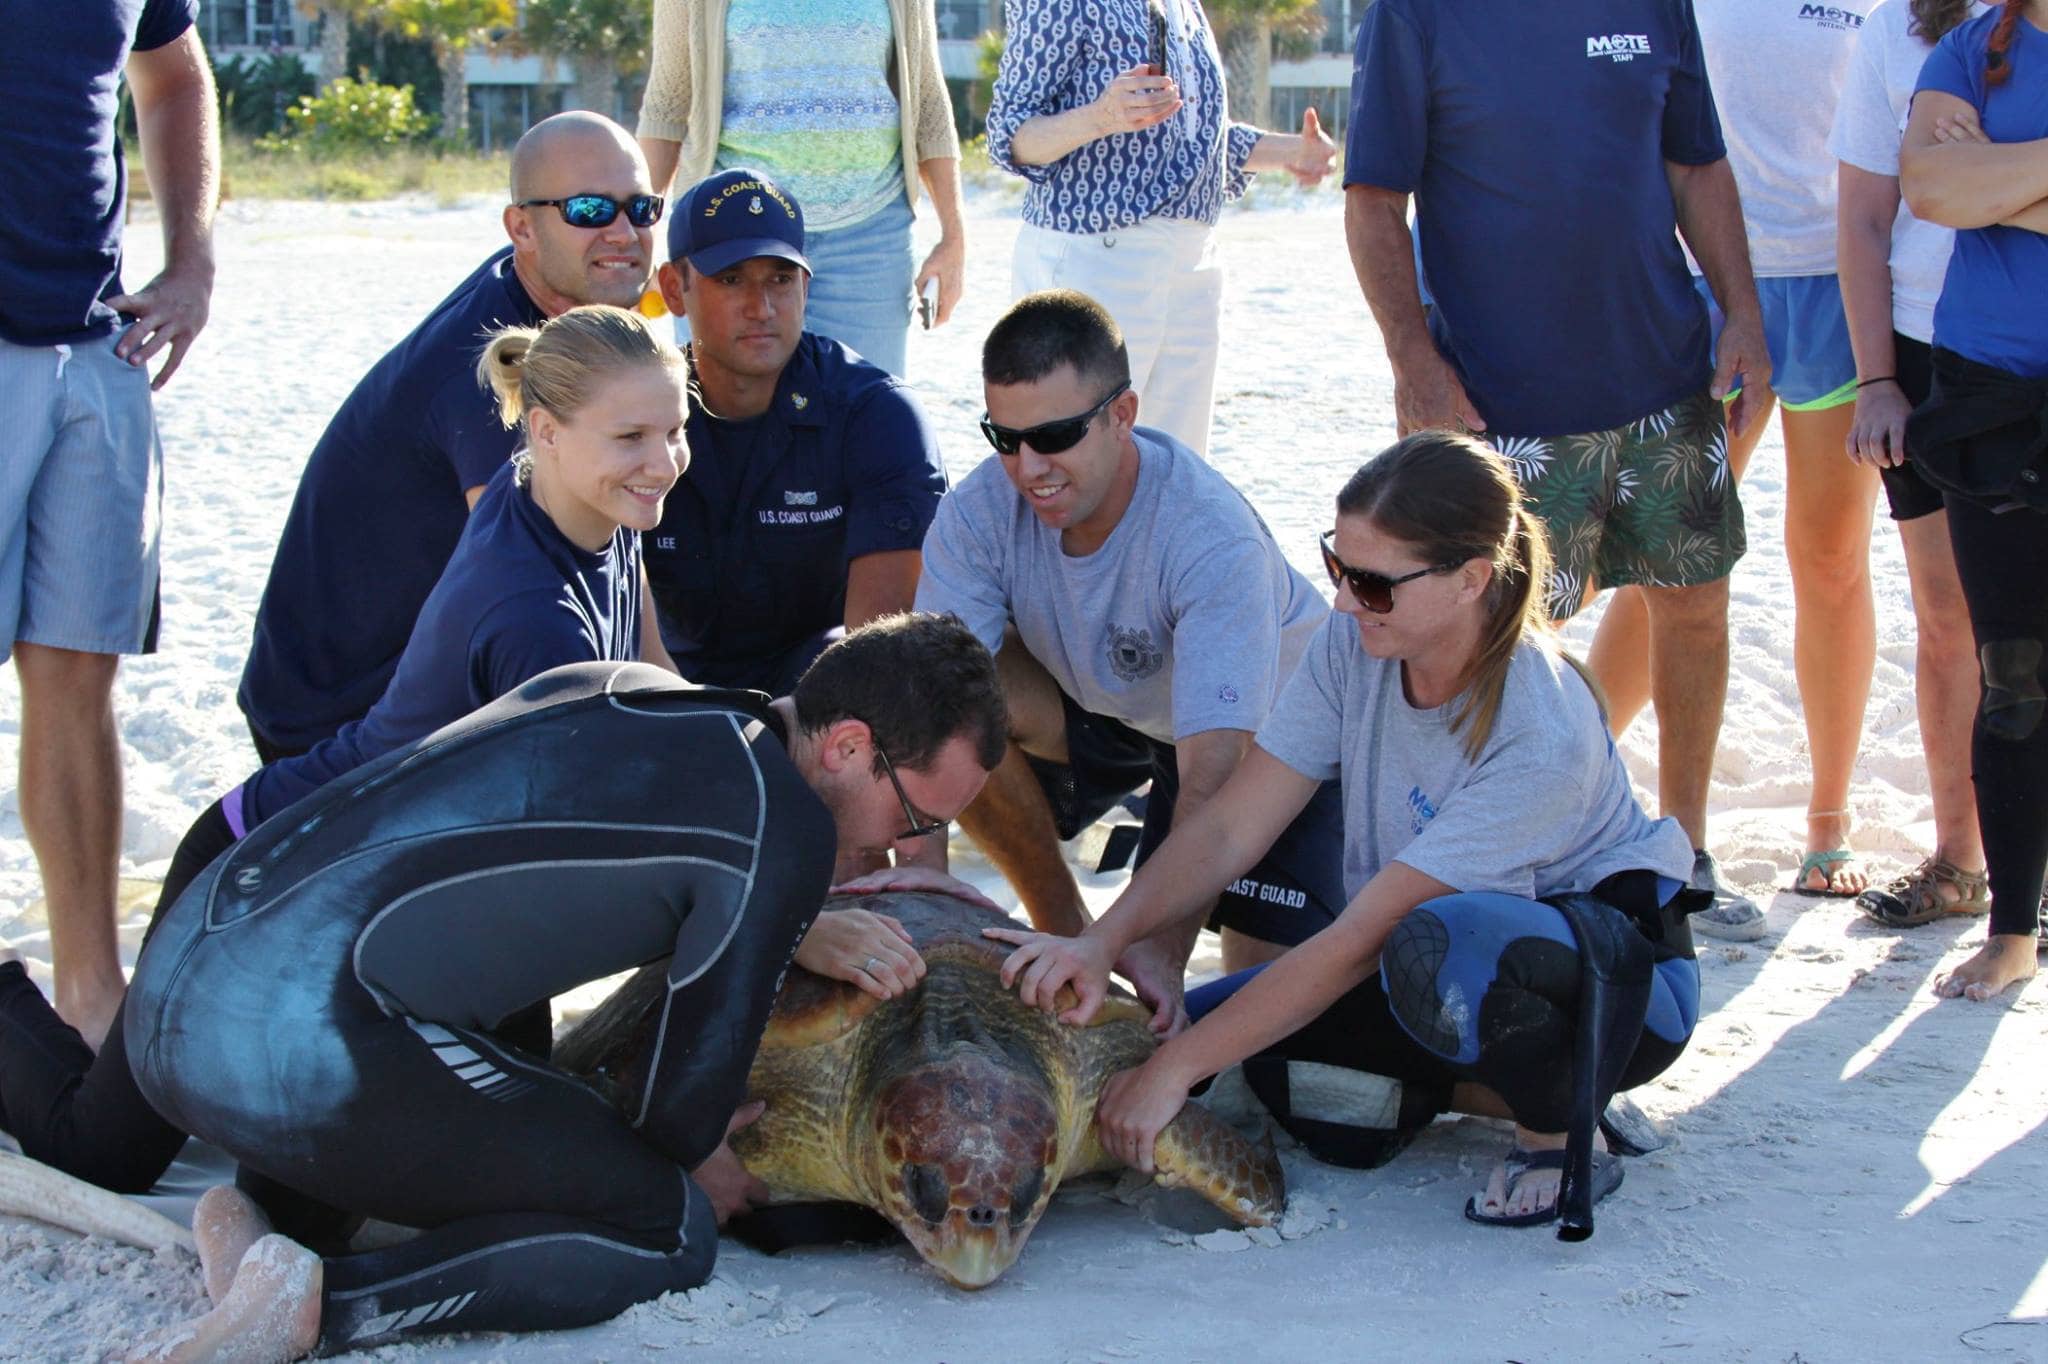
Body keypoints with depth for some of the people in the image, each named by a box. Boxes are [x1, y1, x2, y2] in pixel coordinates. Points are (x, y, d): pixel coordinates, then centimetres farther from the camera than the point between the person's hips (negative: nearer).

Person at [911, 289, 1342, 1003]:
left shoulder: (1215, 538, -38)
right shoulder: (978, 513, -26)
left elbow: (1215, 770, -43)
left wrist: (1162, 951, -51)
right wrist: (923, 867, -47)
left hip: (1266, 731, -3)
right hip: (1103, 710, 4)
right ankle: (1063, 929, -6)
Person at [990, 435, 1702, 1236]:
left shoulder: (1541, 739, -31)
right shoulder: (1353, 646, -12)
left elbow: (1359, 939, -31)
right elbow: (1228, 830, -12)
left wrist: (1174, 1070, -30)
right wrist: (1101, 943, -29)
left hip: (1617, 981, -6)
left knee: (1443, 944, -41)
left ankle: (1562, 1138, -12)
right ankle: (1435, 1080, 8)